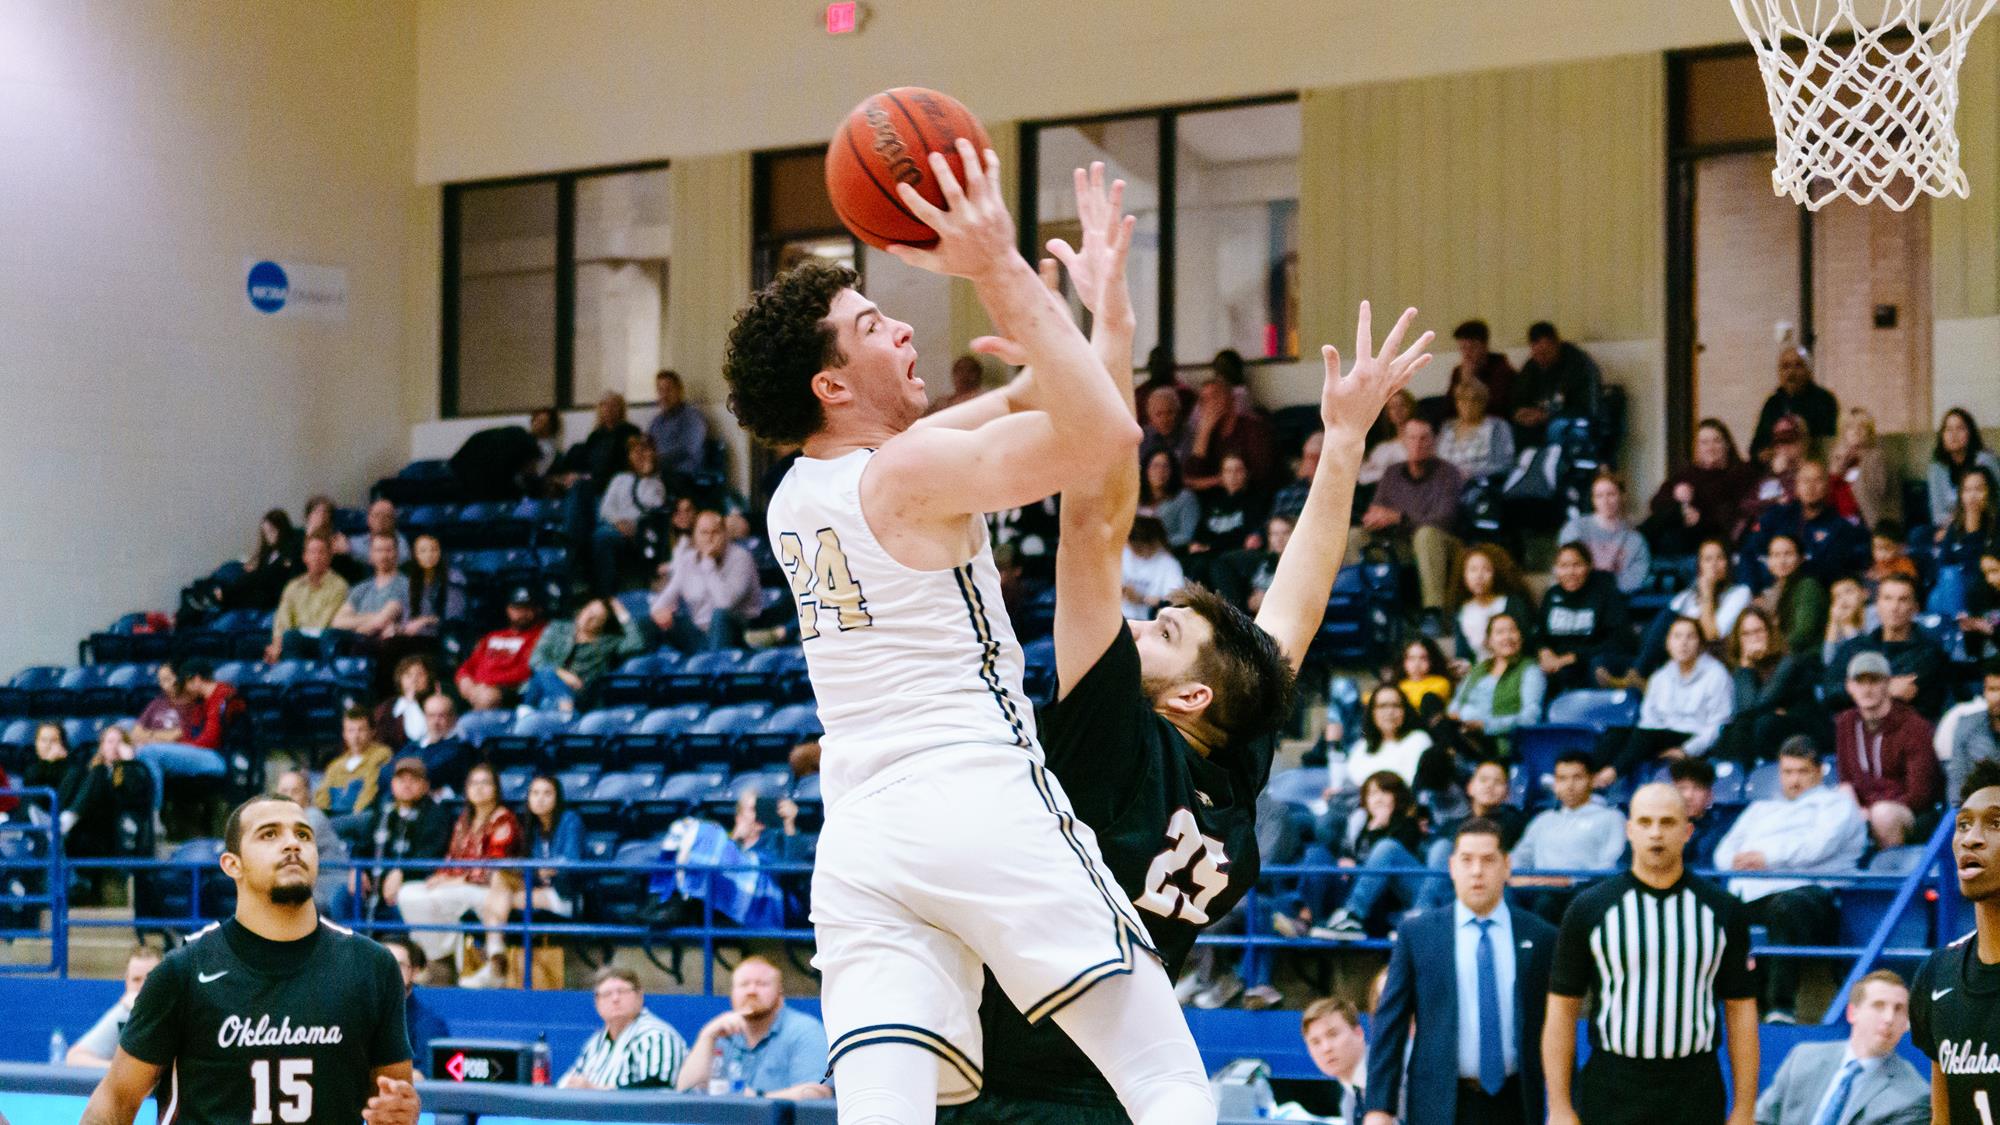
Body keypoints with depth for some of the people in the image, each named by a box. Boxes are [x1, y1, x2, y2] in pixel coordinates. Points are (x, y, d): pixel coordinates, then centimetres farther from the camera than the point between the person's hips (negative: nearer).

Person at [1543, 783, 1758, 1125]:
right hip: (1610, 1094, -1)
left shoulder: (1722, 911, 4)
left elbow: (1741, 1011, 6)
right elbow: (1562, 1011, 2)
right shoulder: (1588, 910, 1)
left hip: (1696, 1097, 1)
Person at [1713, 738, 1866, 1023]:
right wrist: (1741, 861, 3)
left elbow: (1820, 845, 2)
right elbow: (1725, 853, 27)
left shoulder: (1836, 804, 25)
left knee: (1787, 905, -43)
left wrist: (1768, 856, -7)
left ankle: (1781, 1006, -51)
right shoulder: (1760, 809, 40)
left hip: (1803, 888, -4)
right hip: (1748, 893, 4)